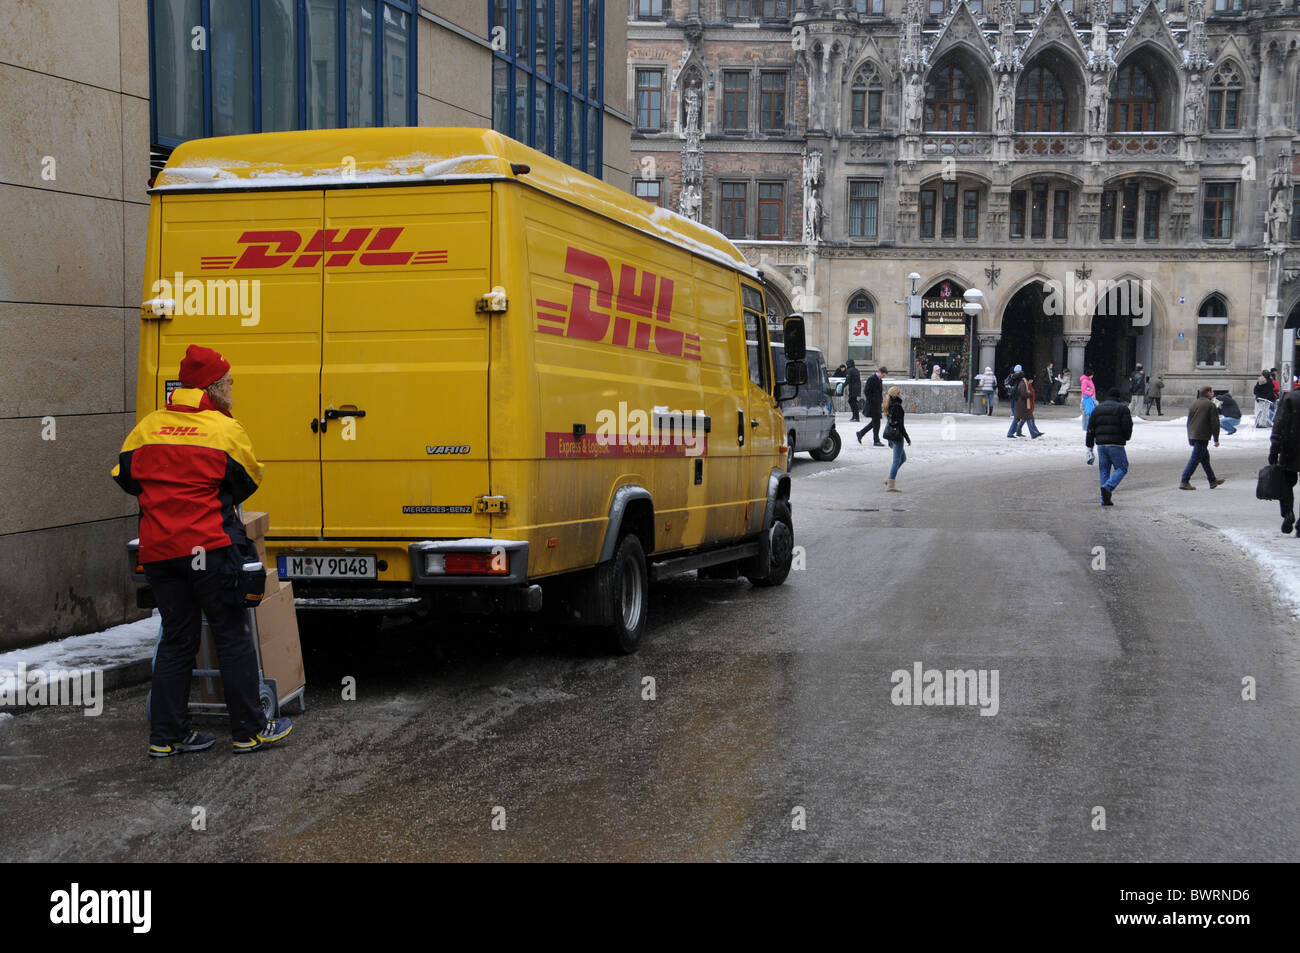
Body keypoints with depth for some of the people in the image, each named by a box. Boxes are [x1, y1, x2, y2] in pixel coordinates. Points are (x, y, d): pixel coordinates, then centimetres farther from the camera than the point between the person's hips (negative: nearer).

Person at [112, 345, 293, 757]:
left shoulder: (148, 427, 7)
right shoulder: (227, 430, -5)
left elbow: (125, 477, 14)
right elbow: (246, 483, 6)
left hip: (158, 551, 5)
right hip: (208, 549, -5)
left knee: (176, 639, 13)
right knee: (232, 637, 4)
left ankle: (167, 735, 15)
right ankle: (249, 730, 9)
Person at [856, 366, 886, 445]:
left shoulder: (879, 380, 14)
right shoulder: (872, 379, -14)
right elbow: (866, 391, -18)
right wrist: (871, 401, -18)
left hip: (877, 405, 9)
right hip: (872, 405, -9)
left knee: (875, 422, 13)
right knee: (876, 422, -6)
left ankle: (860, 433, 23)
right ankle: (876, 441, 0)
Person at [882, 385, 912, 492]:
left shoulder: (890, 406, 11)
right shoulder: (897, 406, -17)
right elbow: (900, 425, -18)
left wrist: (890, 442, 23)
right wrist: (908, 439, -12)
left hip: (890, 434, 9)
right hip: (897, 435, -9)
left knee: (903, 458, 19)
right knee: (897, 460, -2)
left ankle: (889, 479, 18)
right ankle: (891, 485, 0)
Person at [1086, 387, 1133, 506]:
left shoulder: (1097, 408, 14)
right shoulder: (1123, 408, -1)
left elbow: (1090, 429, 11)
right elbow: (1127, 426, -10)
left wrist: (1090, 446, 15)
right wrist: (1127, 437, 11)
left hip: (1101, 444, 5)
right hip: (1116, 444, -5)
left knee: (1104, 470, 10)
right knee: (1122, 468, 5)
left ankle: (1105, 499, 6)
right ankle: (1108, 487, -18)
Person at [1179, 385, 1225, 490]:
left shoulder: (1194, 404, 12)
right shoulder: (1210, 405, -10)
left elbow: (1189, 421, 16)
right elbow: (1214, 423, -10)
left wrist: (1190, 438, 22)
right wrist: (1216, 439, -4)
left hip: (1193, 436, 8)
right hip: (1202, 437, -8)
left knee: (1205, 458, 18)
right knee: (1195, 459, -6)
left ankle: (1213, 480, 28)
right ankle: (1184, 482, -8)